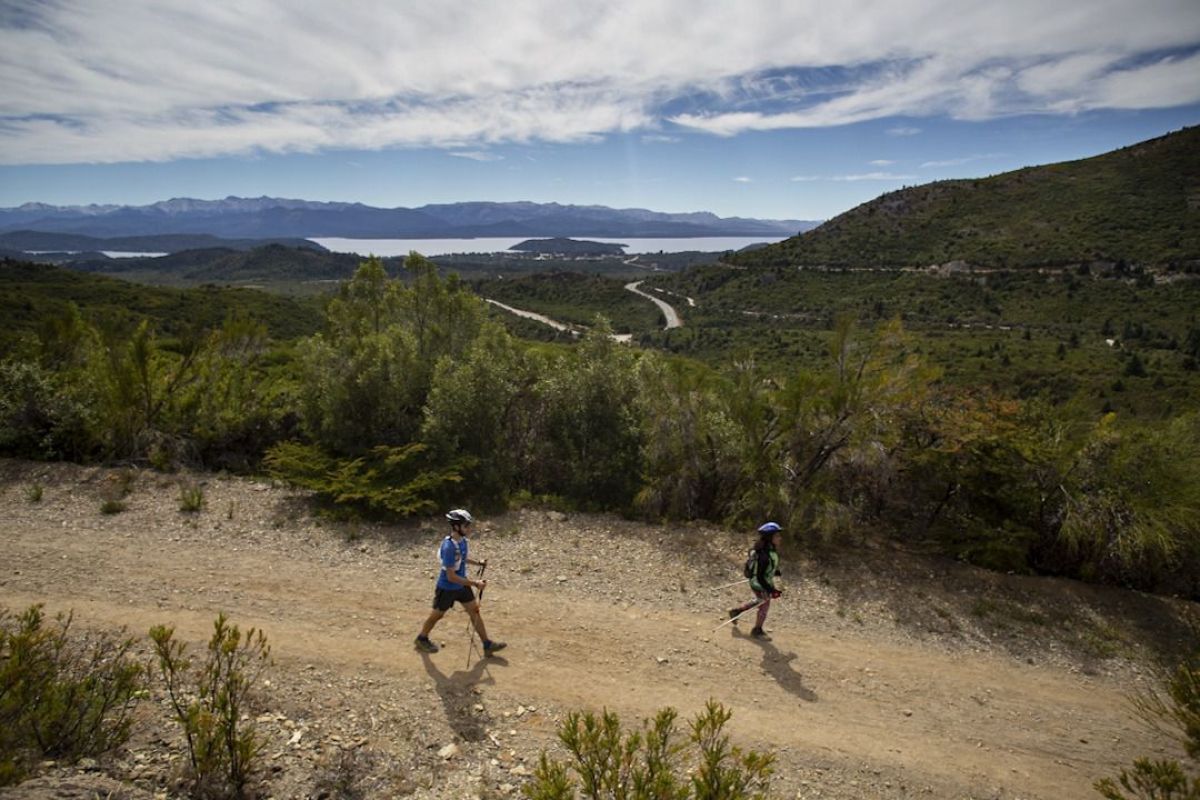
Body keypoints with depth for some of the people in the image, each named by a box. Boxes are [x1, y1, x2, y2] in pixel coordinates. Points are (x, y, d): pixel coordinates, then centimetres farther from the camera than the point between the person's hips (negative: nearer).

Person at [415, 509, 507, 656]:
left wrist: (478, 563, -2)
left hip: (462, 586, 7)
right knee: (437, 615, 15)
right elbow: (451, 577, -31)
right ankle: (422, 639, 40)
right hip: (447, 588, -7)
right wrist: (474, 584, -28)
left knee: (475, 611, 7)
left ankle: (487, 645, 15)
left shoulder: (463, 540, -7)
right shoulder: (449, 547, -33)